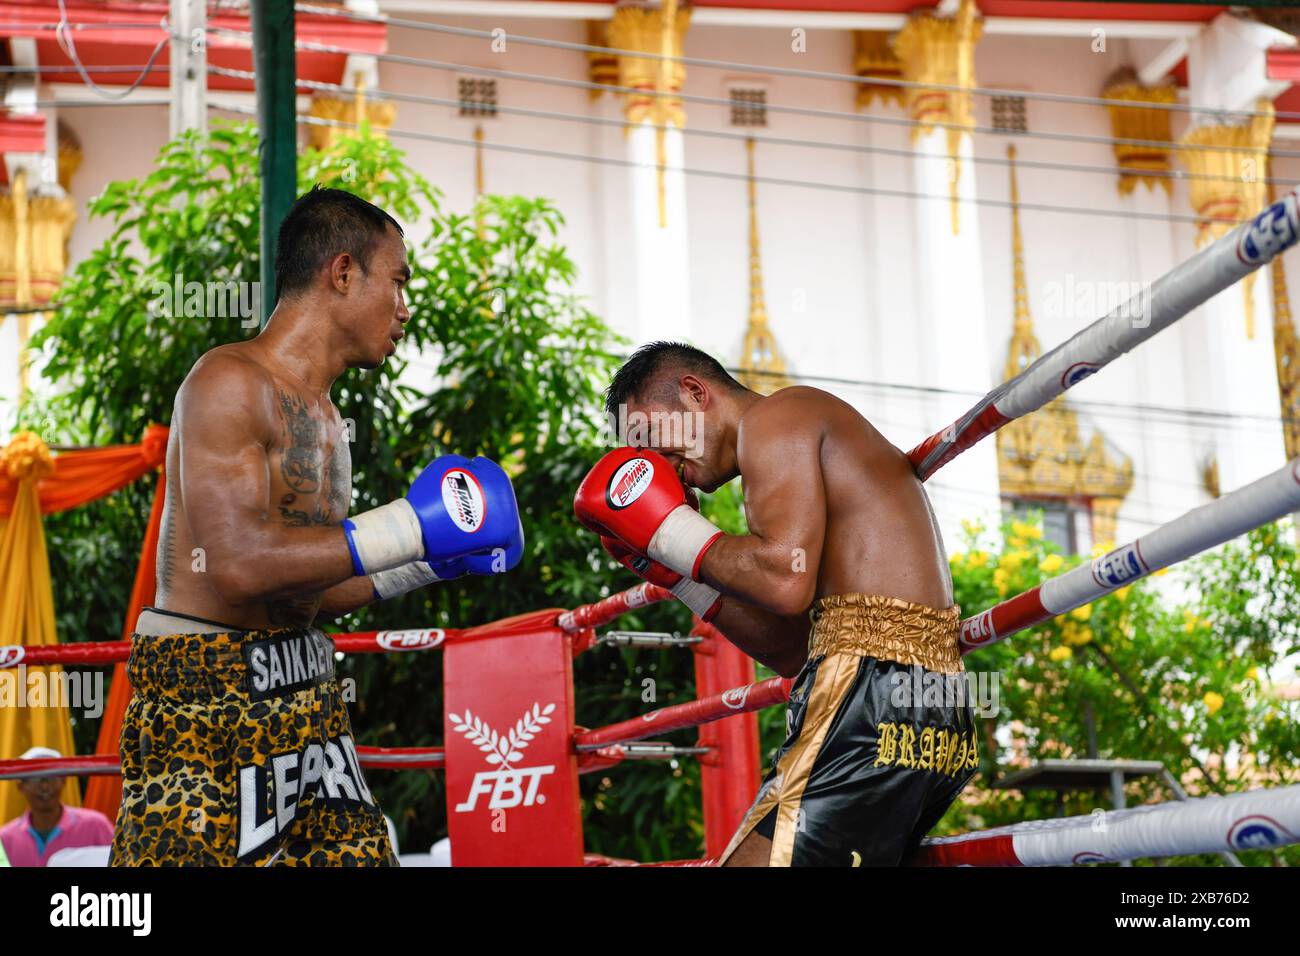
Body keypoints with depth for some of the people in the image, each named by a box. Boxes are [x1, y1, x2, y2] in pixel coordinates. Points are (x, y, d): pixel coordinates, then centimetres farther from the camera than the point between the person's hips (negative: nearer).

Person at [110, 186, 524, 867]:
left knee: (355, 851, 6)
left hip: (303, 693, 9)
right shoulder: (229, 380, -12)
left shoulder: (322, 415, 17)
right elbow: (238, 565, -24)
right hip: (205, 695, -9)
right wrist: (410, 526, -19)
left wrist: (432, 563, 14)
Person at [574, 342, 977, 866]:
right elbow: (792, 651, 24)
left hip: (873, 691, -10)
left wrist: (671, 530, -3)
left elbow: (786, 582, -17)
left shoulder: (772, 418, -1)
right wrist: (675, 572, 22)